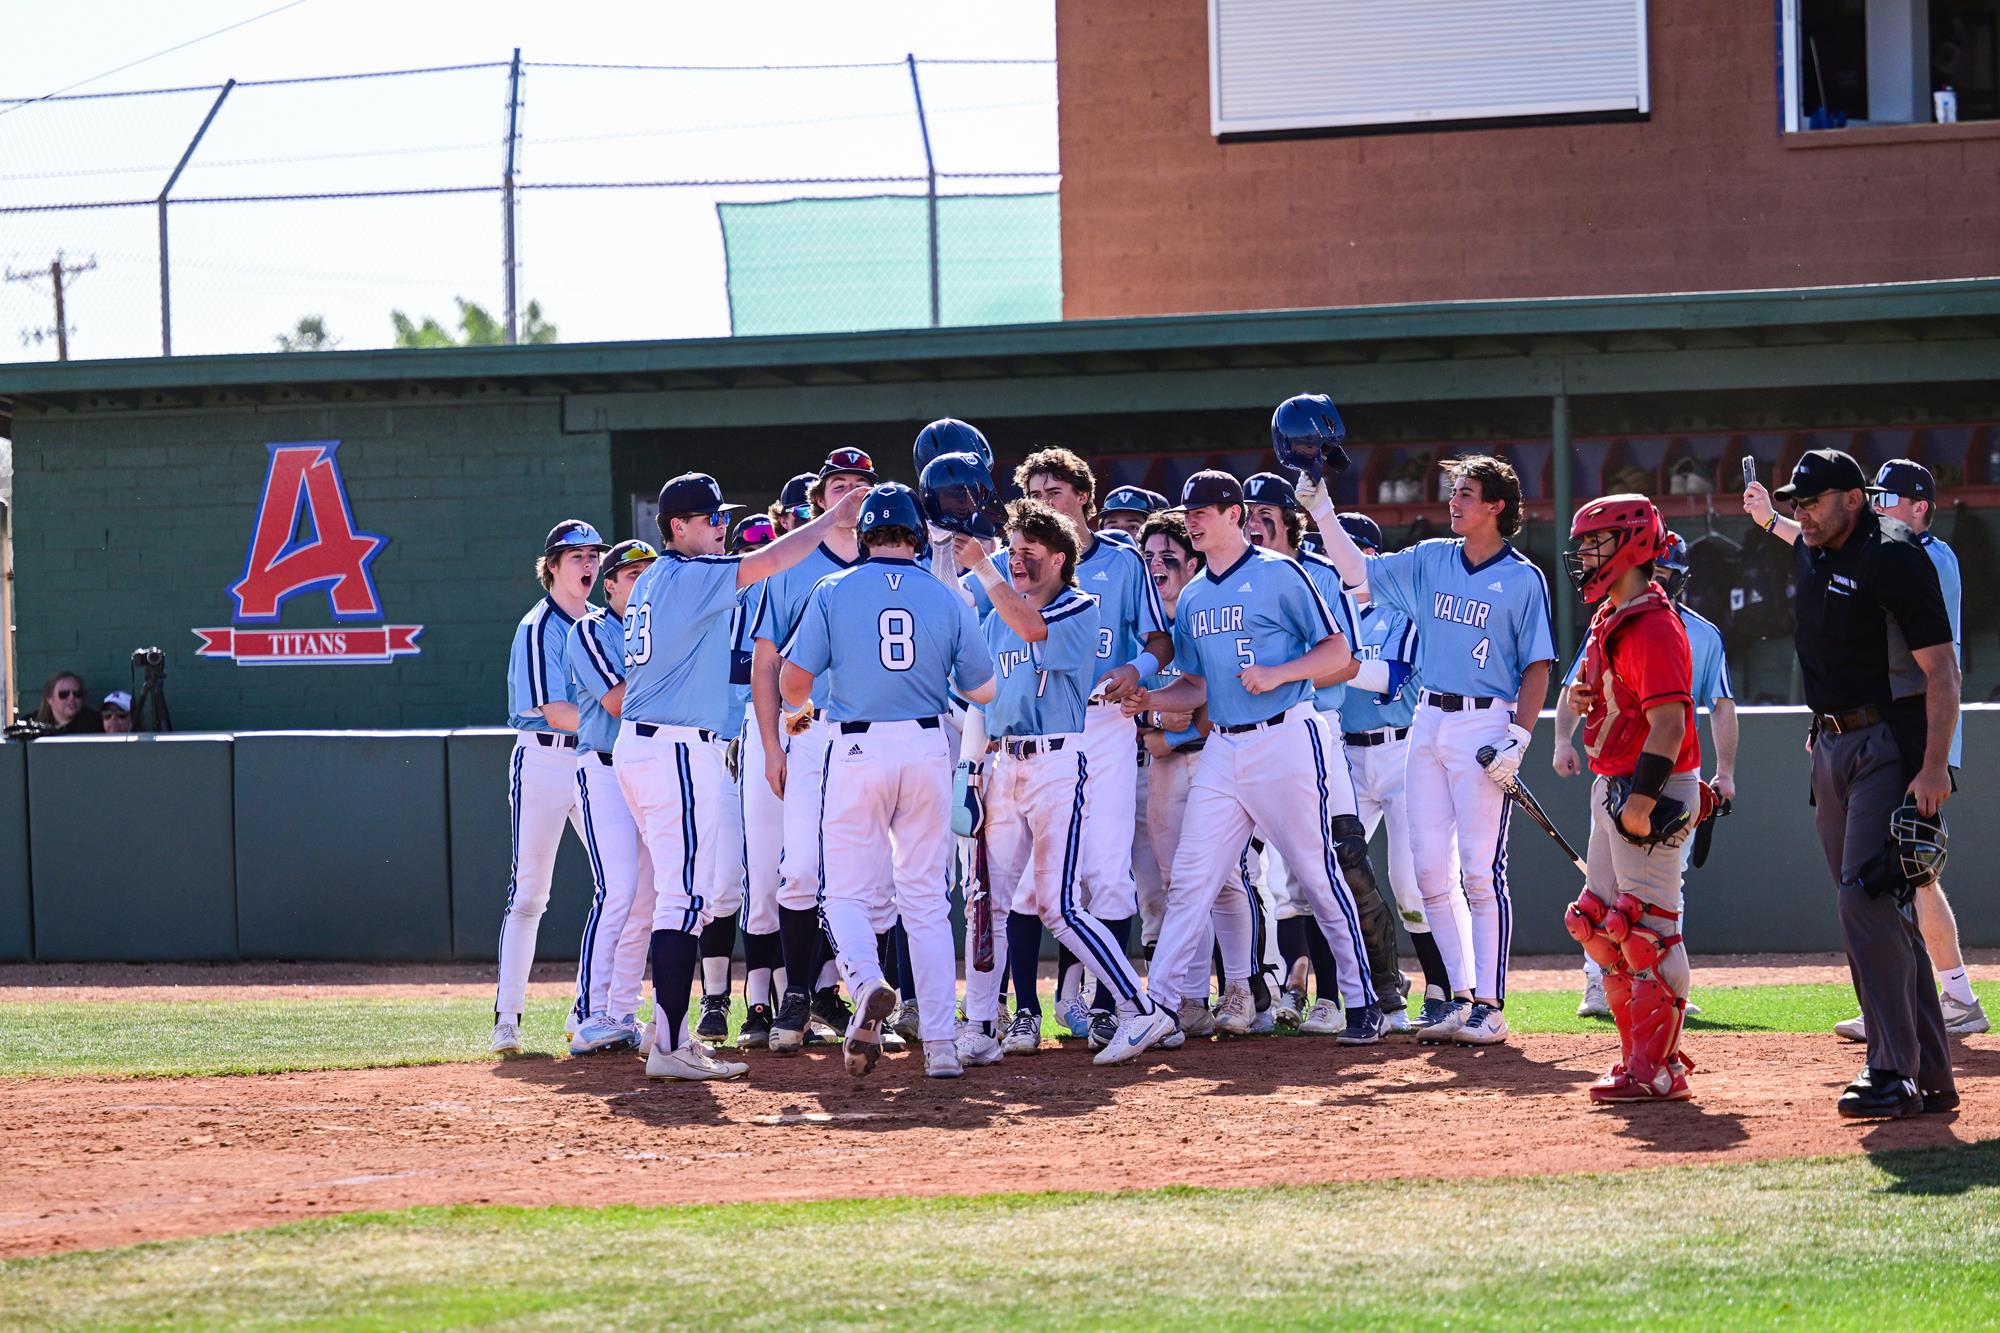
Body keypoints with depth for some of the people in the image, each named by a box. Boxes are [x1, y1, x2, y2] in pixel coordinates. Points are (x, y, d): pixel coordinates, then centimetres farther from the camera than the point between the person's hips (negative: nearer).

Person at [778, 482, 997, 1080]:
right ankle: (941, 1044, 4)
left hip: (857, 750, -2)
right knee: (926, 898, 9)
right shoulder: (947, 599, 3)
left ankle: (866, 983, -27)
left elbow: (793, 682, -4)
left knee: (849, 892, 4)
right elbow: (982, 691, 10)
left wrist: (801, 708, 20)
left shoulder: (834, 592, -2)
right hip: (928, 750, 2)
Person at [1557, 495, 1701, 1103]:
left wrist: (1642, 798, -29)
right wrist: (1582, 697, 5)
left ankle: (1656, 1070, -9)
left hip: (1654, 784, -11)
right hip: (1613, 787, 11)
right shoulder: (1609, 620, 15)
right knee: (1601, 926, 14)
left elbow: (1669, 720, -23)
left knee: (1646, 928, -10)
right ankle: (1644, 1055, 21)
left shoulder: (1653, 625, -17)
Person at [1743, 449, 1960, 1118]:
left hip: (1891, 748, -9)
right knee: (1877, 910, 7)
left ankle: (1895, 1072, -18)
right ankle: (1930, 1076, 10)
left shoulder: (1894, 557, -16)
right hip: (1832, 747, 9)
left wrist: (1935, 767, -27)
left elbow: (1941, 668, -20)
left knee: (1868, 900, -18)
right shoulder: (1810, 553, 9)